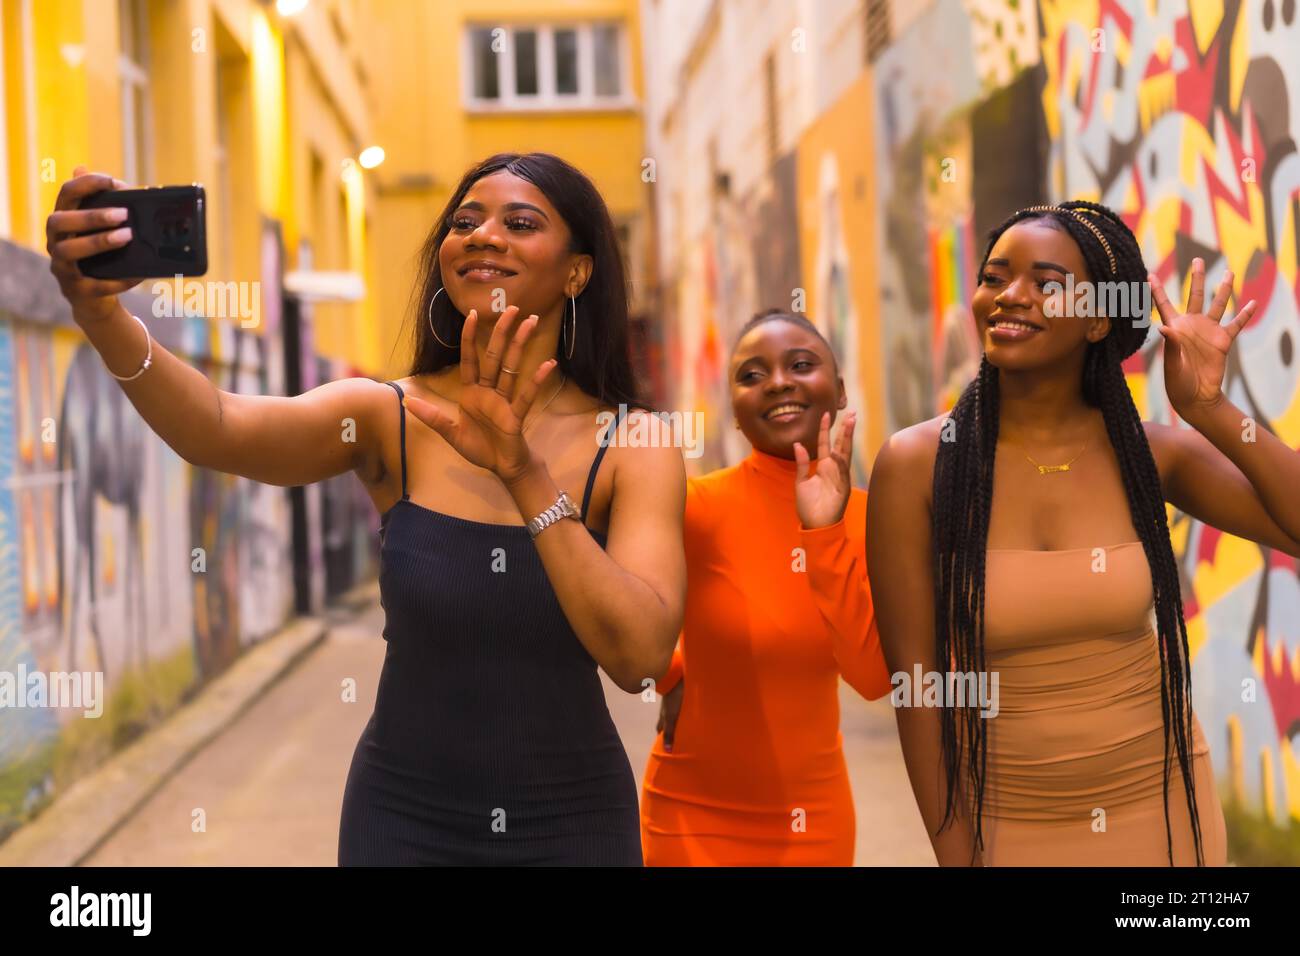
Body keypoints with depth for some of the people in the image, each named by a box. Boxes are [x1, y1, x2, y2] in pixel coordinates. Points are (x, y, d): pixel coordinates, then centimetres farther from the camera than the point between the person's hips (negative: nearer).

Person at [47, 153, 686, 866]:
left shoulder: (634, 447, -8)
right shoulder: (387, 417, -7)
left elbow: (639, 655, -23)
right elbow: (223, 431, -27)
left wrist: (524, 473, -32)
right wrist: (99, 310, -44)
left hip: (573, 824, 0)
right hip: (403, 815, 0)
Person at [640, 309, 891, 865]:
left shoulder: (865, 516, -3)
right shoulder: (697, 505, -15)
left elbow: (874, 677, -15)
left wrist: (826, 536, -22)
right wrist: (669, 675, -8)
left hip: (819, 814, 4)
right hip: (698, 818, -4)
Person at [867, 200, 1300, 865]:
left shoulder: (1148, 454, -6)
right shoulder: (916, 466, -13)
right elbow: (918, 676, -11)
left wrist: (1210, 412, -17)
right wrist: (956, 854, -9)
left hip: (1158, 809, 2)